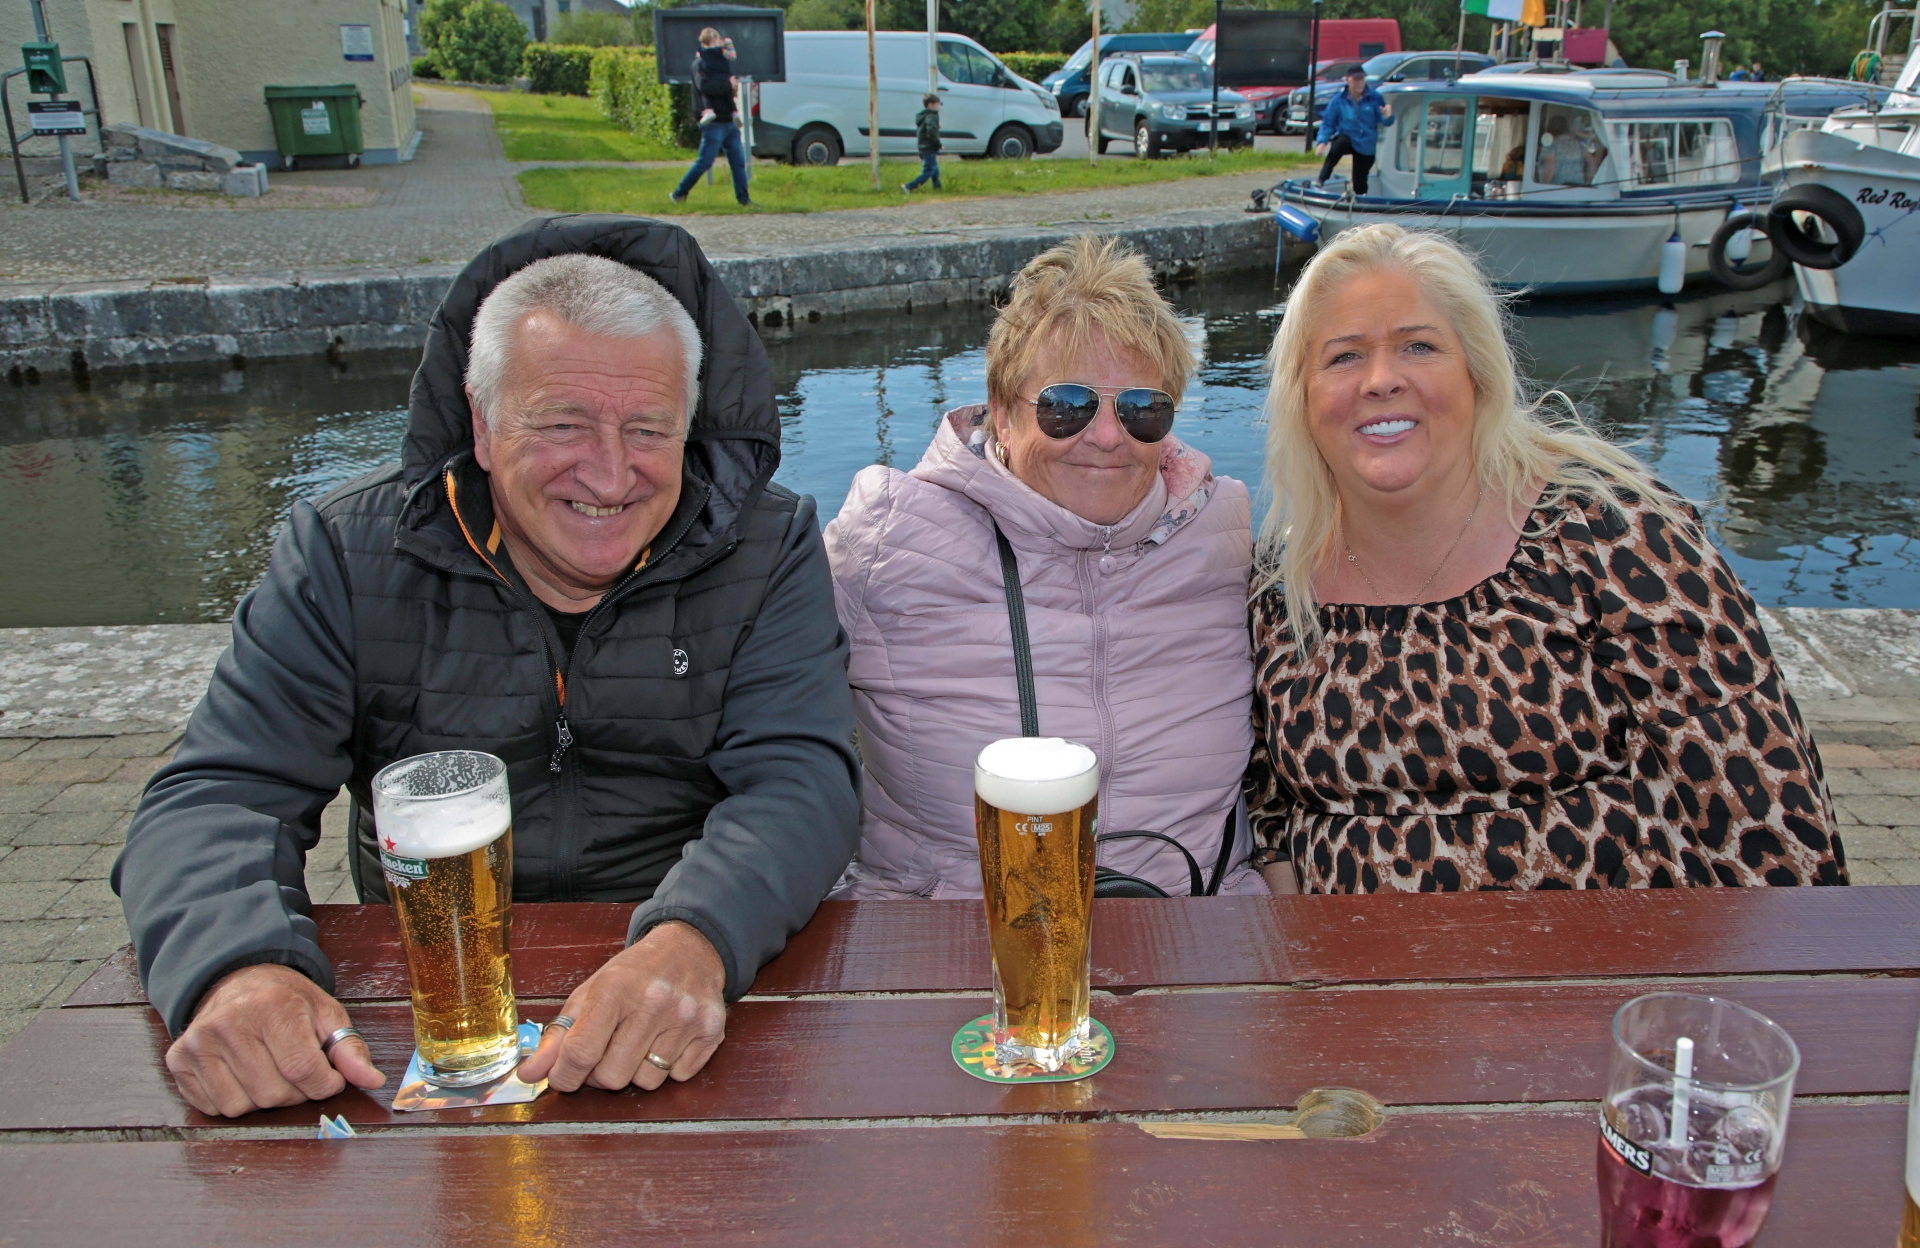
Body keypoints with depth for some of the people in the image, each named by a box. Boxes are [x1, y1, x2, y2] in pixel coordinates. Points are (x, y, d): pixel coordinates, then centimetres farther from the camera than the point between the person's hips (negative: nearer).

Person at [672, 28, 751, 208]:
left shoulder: (721, 60, 18)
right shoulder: (701, 63, -7)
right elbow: (704, 85, -24)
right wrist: (728, 84, -19)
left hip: (728, 120, 8)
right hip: (714, 122, -8)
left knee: (738, 160, 5)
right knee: (704, 162, -6)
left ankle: (743, 198, 10)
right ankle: (678, 194, 4)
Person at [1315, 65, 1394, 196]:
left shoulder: (1375, 98, -6)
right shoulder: (1339, 100, -7)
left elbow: (1385, 122, -5)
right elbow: (1328, 123, -3)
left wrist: (1387, 116, -30)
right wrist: (1322, 141, -20)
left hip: (1366, 146, 1)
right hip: (1347, 139, -1)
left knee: (1360, 185, 4)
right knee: (1339, 143, -38)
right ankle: (1321, 181, -38)